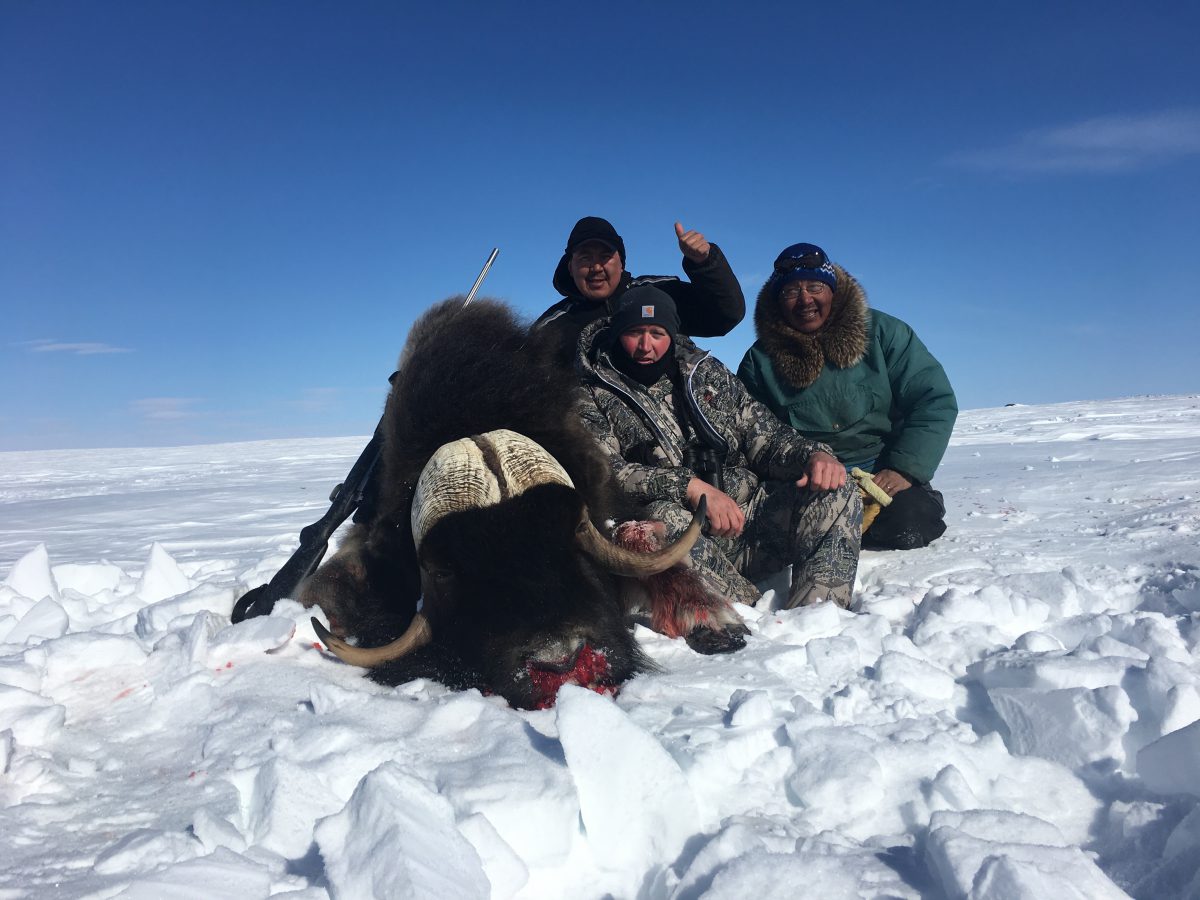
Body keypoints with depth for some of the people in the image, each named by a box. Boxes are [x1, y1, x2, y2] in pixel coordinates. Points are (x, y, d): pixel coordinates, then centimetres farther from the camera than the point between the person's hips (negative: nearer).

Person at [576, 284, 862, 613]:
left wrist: (812, 454, -6)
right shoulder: (592, 398, 6)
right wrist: (690, 487, -23)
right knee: (663, 516, -37)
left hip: (753, 516, 5)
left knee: (837, 492, -15)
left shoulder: (707, 372, 19)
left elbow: (764, 435, 16)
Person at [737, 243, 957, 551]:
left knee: (906, 527, -30)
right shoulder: (759, 360, 3)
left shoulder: (882, 332, 1)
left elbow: (935, 401, -1)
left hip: (882, 474, -1)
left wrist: (905, 469, -14)